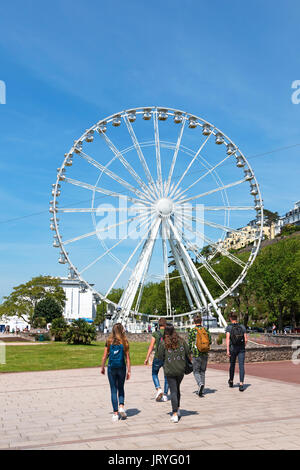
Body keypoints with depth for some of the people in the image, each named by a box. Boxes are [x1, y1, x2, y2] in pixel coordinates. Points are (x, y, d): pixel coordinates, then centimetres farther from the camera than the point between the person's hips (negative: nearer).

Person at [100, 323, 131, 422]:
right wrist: (129, 371, 3)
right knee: (121, 388, 20)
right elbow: (127, 358, -3)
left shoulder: (109, 341, -4)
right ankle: (121, 406, 2)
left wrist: (102, 367, 13)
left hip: (111, 367, 0)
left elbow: (105, 356, 0)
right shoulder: (125, 342, -4)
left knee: (114, 390, 8)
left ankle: (115, 413, 7)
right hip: (121, 367, 0)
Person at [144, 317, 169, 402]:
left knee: (154, 374, 18)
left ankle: (158, 389, -4)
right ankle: (165, 395, 12)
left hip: (157, 357, -1)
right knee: (167, 376, 15)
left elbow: (151, 347, -8)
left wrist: (147, 358, -5)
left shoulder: (155, 334, -4)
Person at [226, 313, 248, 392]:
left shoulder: (229, 327, -5)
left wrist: (227, 350, -17)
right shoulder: (242, 327, 3)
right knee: (241, 366, -4)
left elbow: (227, 338, -15)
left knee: (232, 364, 18)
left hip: (233, 348, -1)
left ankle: (231, 381, 37)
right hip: (241, 348, 1)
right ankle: (241, 384, -17)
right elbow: (246, 339, 4)